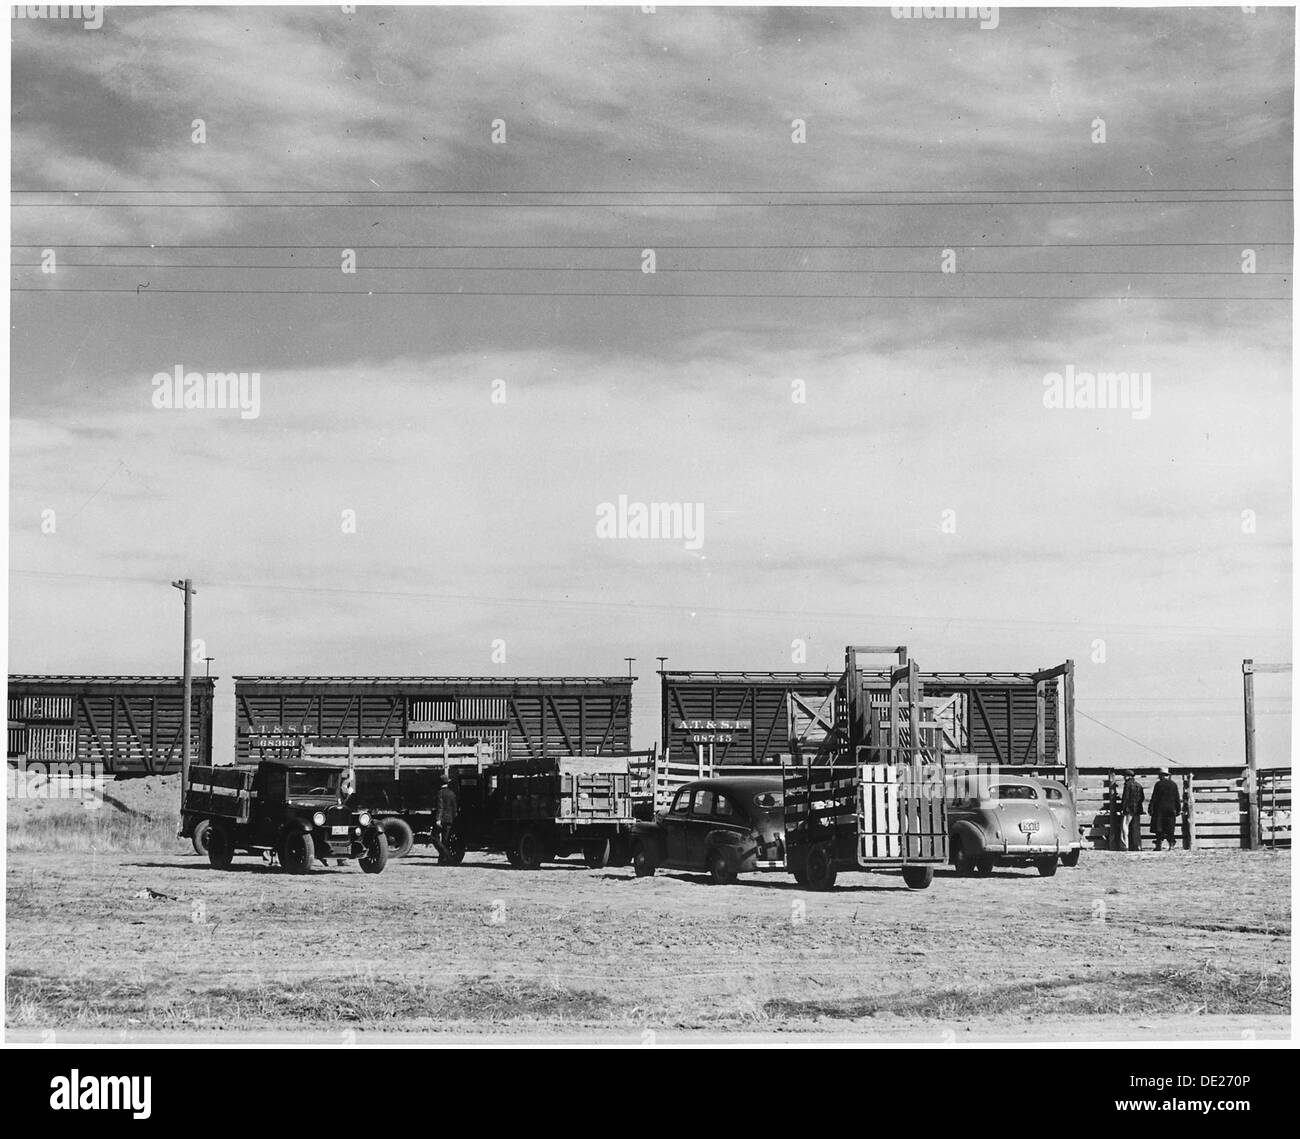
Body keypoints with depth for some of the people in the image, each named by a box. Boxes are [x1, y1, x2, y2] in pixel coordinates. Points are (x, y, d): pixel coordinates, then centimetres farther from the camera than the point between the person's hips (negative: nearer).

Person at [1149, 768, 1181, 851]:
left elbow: (1154, 798, -7)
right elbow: (1177, 798, 7)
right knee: (1170, 828, 6)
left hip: (1160, 810, -3)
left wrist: (1151, 809, -3)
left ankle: (1158, 845, -2)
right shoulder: (1174, 784, 6)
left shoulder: (1158, 784, -5)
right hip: (1171, 809, 3)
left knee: (1159, 828, 1)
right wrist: (1178, 810, 13)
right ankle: (1171, 845, -1)